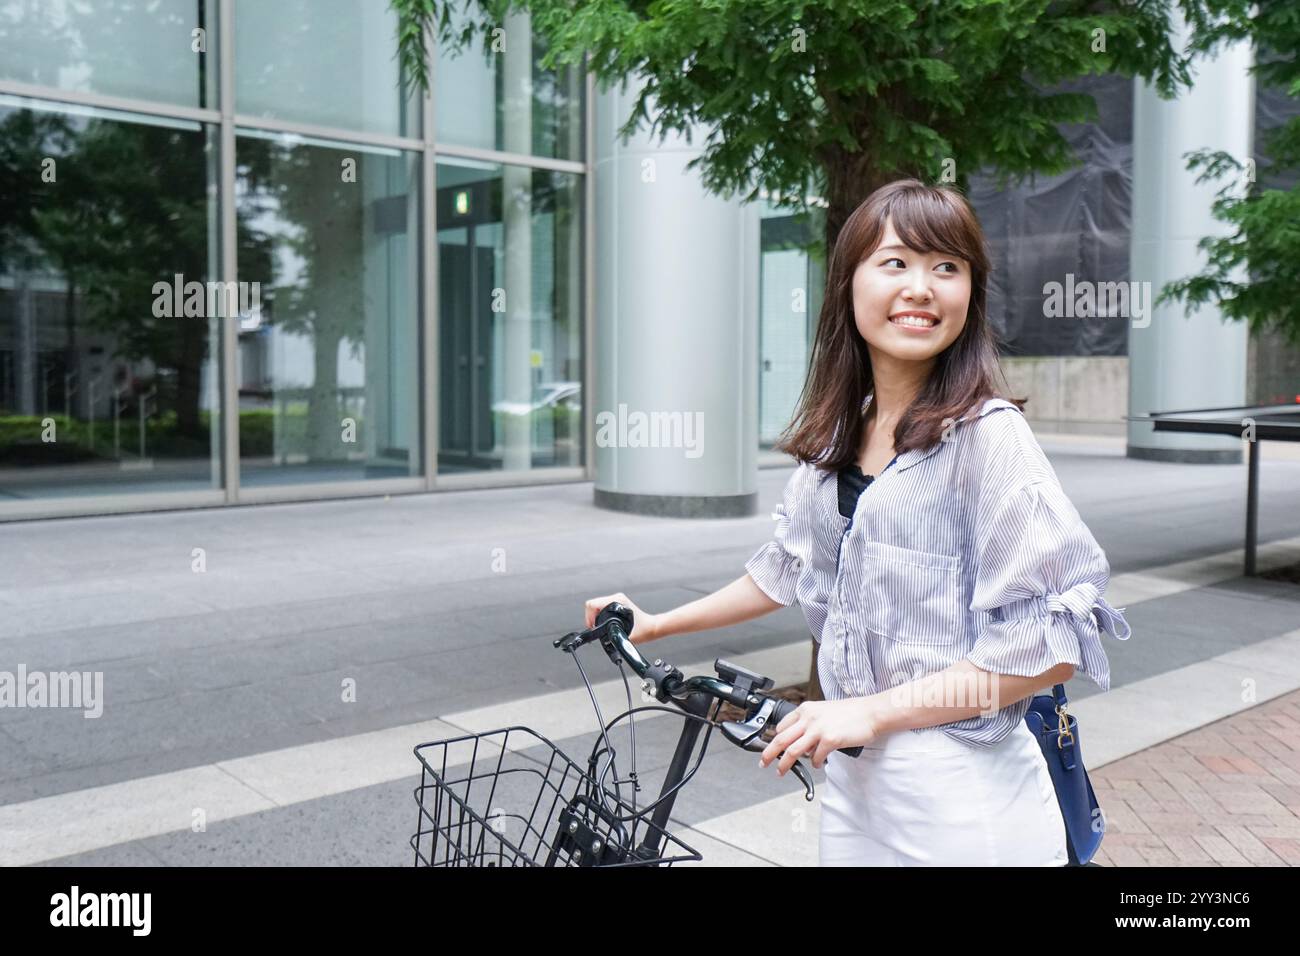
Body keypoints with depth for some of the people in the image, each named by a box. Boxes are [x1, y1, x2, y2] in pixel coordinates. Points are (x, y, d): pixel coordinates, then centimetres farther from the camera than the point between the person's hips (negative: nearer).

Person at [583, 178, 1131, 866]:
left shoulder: (986, 434, -15)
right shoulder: (835, 436, 5)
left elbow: (1054, 639, -18)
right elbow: (790, 567, 19)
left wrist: (874, 710, -18)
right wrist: (656, 624, 24)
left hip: (958, 796, -6)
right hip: (850, 772, 6)